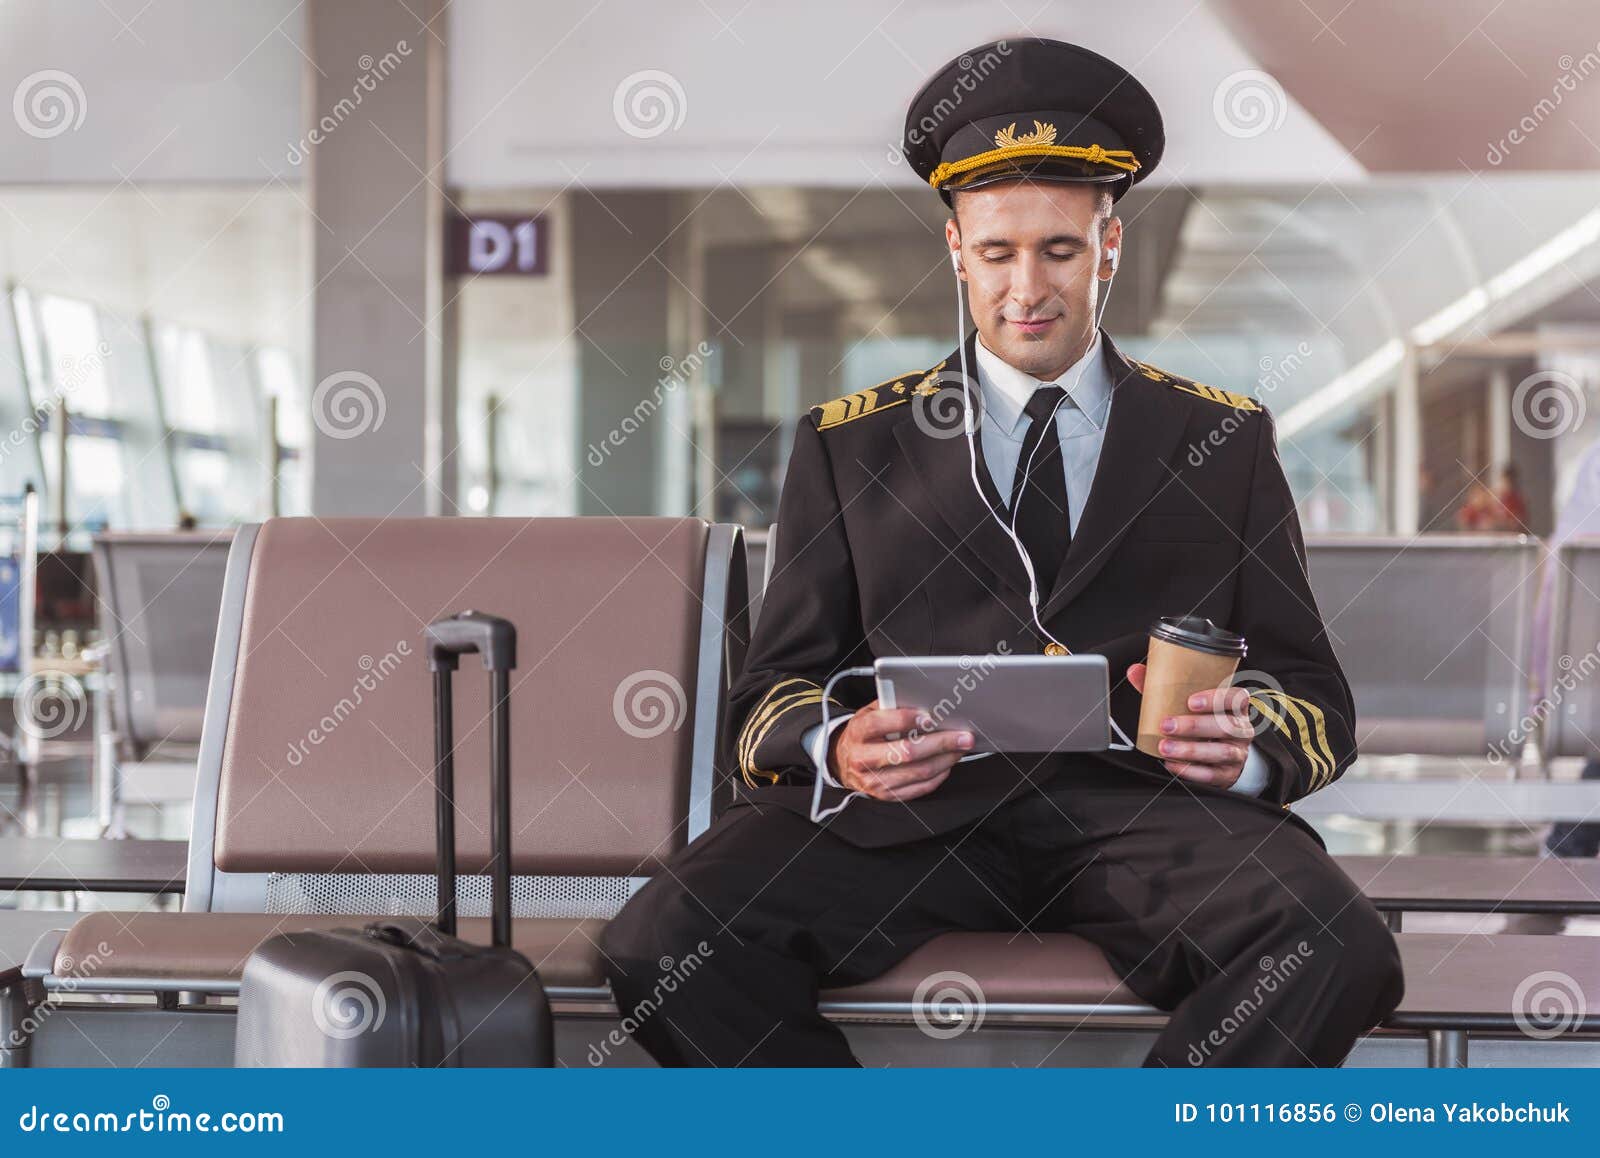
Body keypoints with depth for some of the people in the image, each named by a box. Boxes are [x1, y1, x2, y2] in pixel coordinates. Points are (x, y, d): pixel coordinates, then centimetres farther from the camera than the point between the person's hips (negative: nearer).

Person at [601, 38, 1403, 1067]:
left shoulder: (1226, 441, 19)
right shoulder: (847, 446, 20)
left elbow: (1317, 703, 15)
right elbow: (774, 697, 14)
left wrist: (1247, 744, -10)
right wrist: (839, 750, -12)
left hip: (1140, 808, 0)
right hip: (910, 813, 1)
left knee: (1338, 952, -34)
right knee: (661, 943, -29)